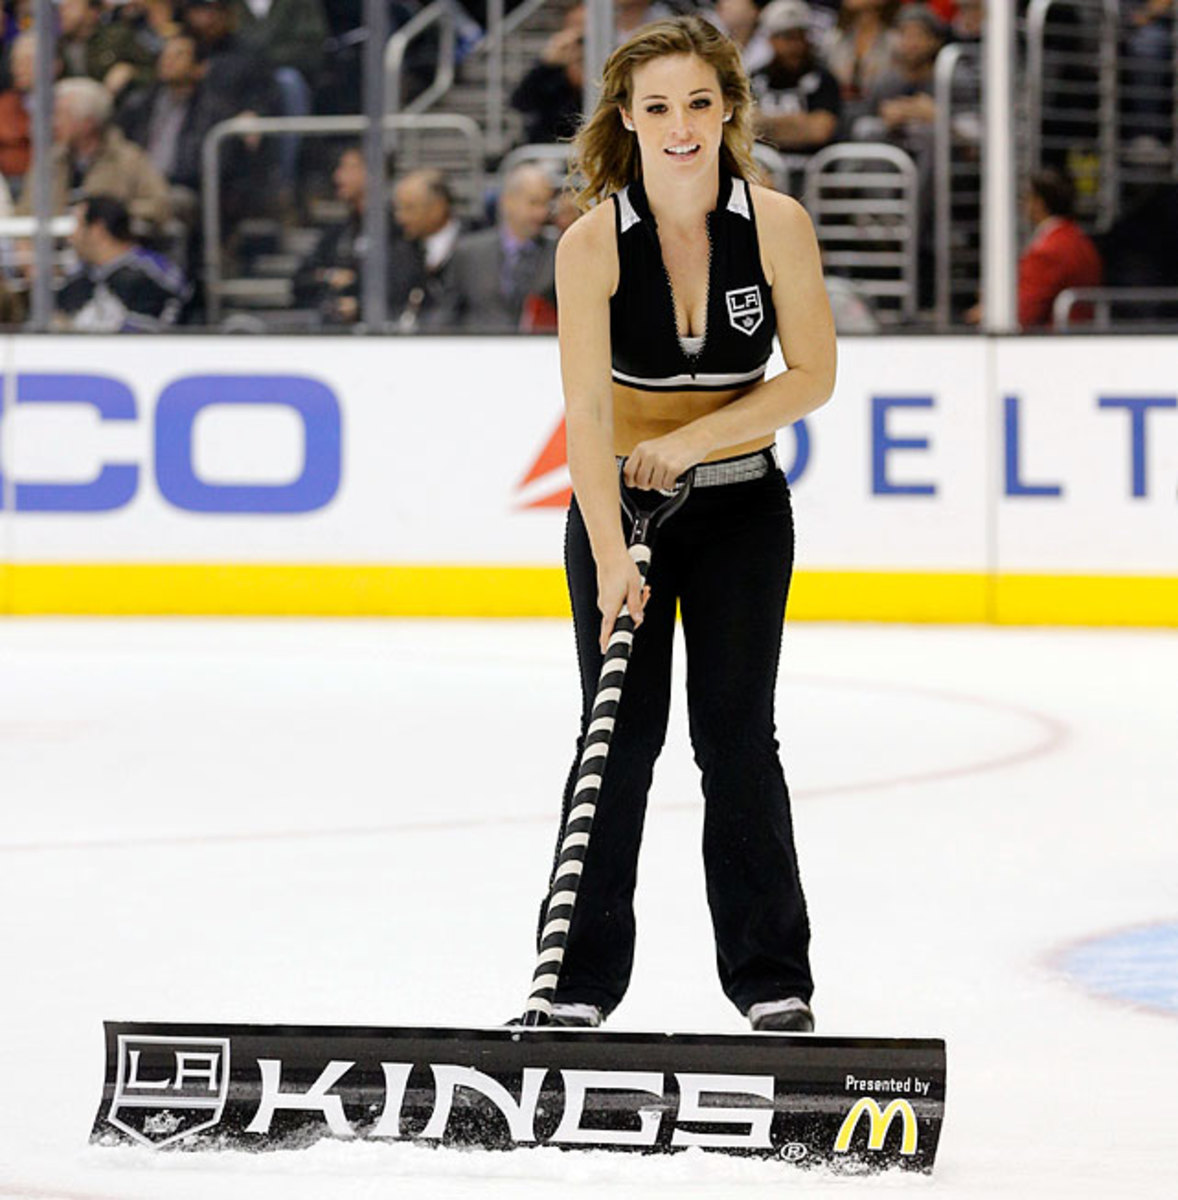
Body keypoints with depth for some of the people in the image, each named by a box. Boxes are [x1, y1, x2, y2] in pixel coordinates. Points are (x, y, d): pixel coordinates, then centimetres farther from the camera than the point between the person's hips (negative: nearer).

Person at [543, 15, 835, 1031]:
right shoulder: (595, 242, -15)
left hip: (742, 505, 1)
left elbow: (814, 376, -6)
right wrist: (611, 557, -30)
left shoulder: (777, 226, -10)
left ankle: (773, 982, 7)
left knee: (736, 729, -1)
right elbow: (586, 407, -21)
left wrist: (695, 438, -17)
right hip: (618, 499, -1)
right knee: (622, 734, -4)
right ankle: (581, 983, 4)